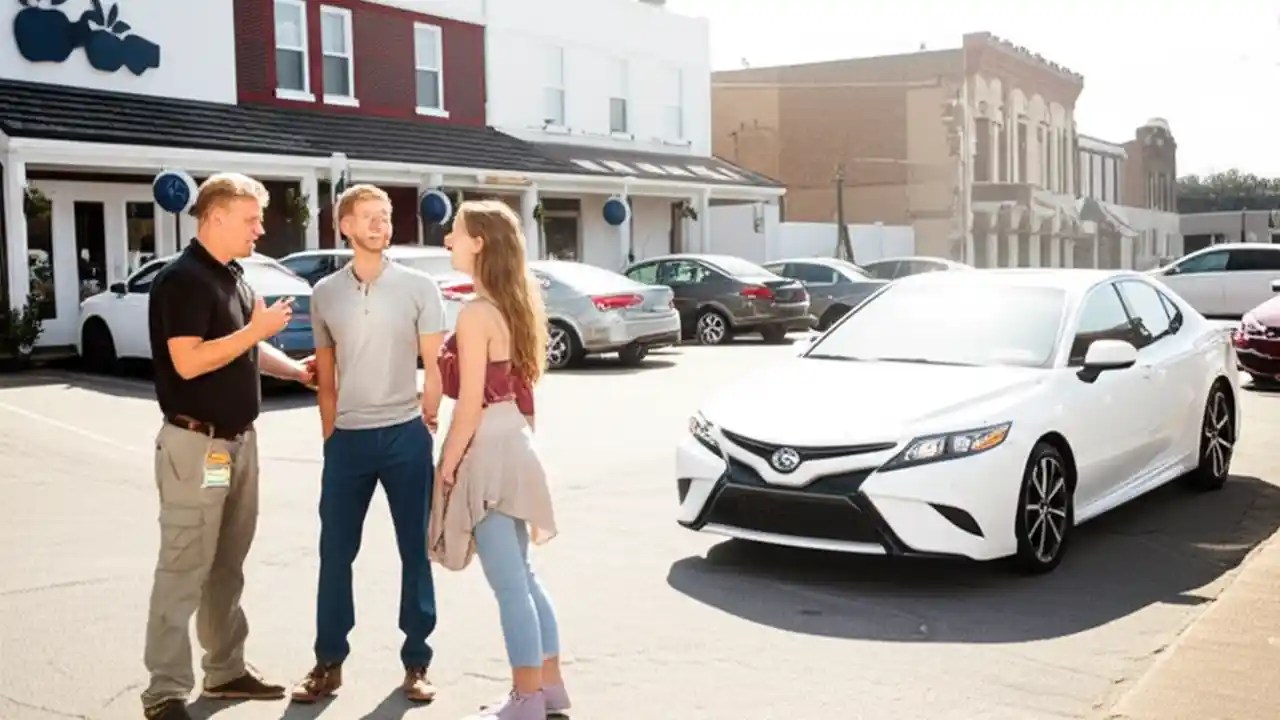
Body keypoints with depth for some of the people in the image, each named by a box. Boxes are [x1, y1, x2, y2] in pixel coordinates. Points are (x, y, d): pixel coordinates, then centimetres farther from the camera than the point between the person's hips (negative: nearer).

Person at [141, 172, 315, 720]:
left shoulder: (233, 277, 14)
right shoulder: (183, 279, -15)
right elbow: (188, 362, -24)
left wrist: (295, 370, 11)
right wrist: (257, 329, -18)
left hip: (238, 439, 9)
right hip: (196, 443, -9)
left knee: (228, 566, 16)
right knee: (184, 570, -4)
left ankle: (226, 670, 27)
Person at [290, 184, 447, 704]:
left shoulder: (418, 287, -1)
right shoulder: (325, 294, 6)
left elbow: (435, 366, 2)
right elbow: (324, 376, 11)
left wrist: (426, 424, -3)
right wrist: (330, 436, 6)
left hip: (406, 436, -2)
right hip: (347, 440, 2)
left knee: (415, 550, 6)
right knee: (335, 551, 6)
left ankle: (416, 662, 17)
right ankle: (328, 662, 19)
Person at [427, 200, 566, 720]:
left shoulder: (476, 314, -17)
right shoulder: (516, 305, 11)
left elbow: (471, 402, -18)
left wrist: (447, 465, -12)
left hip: (487, 448, -10)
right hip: (512, 442, 10)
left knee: (509, 584, -1)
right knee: (521, 576, 18)